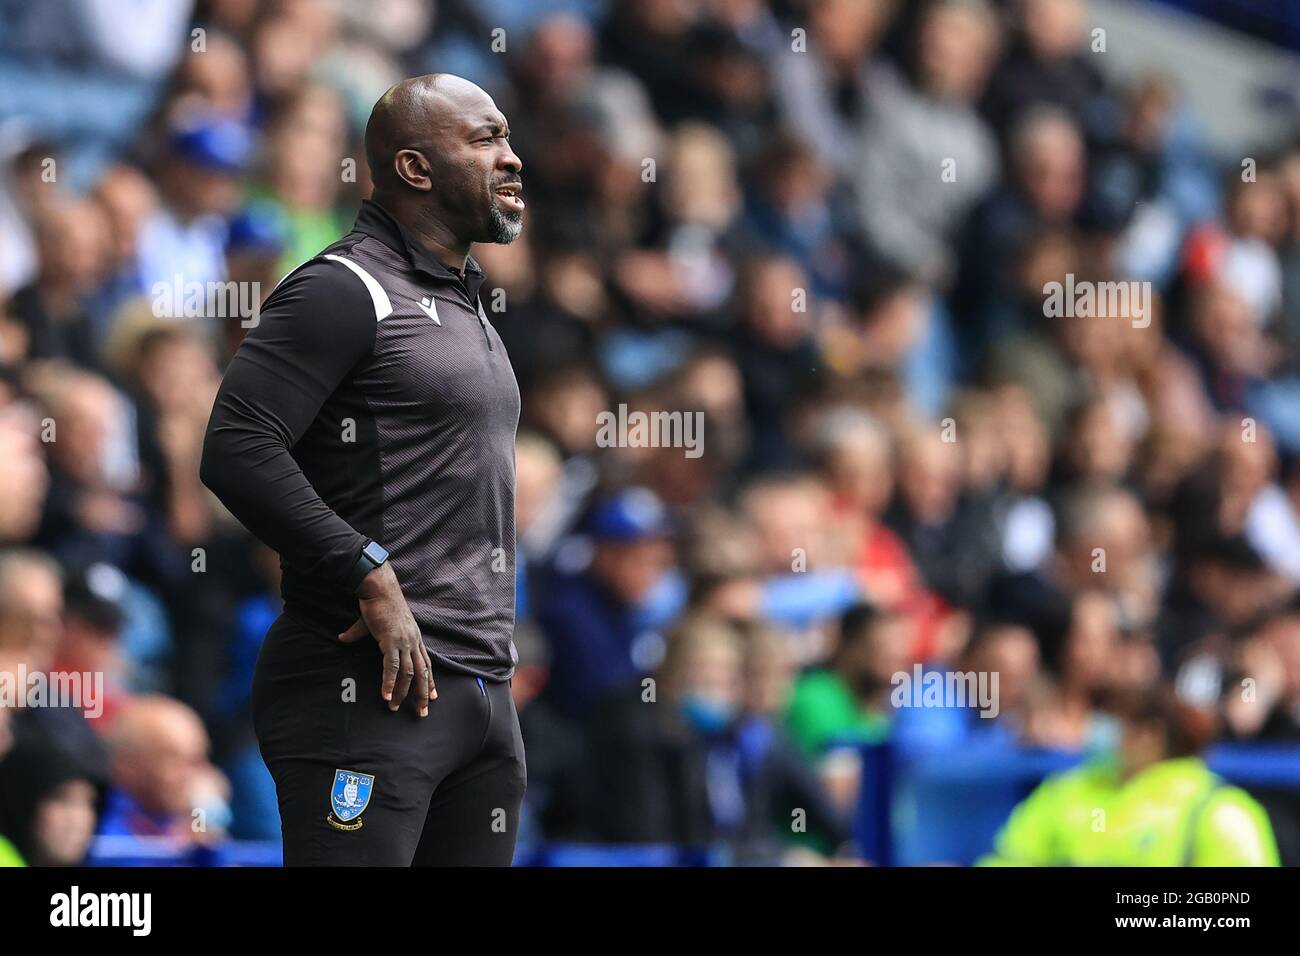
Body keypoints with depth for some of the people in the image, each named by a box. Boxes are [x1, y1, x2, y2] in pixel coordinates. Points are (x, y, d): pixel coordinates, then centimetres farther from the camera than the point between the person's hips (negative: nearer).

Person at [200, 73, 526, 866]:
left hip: (484, 689, 9)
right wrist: (372, 579, -21)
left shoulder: (468, 310, 23)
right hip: (369, 689, -9)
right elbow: (237, 450, -19)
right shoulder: (344, 292, -7)